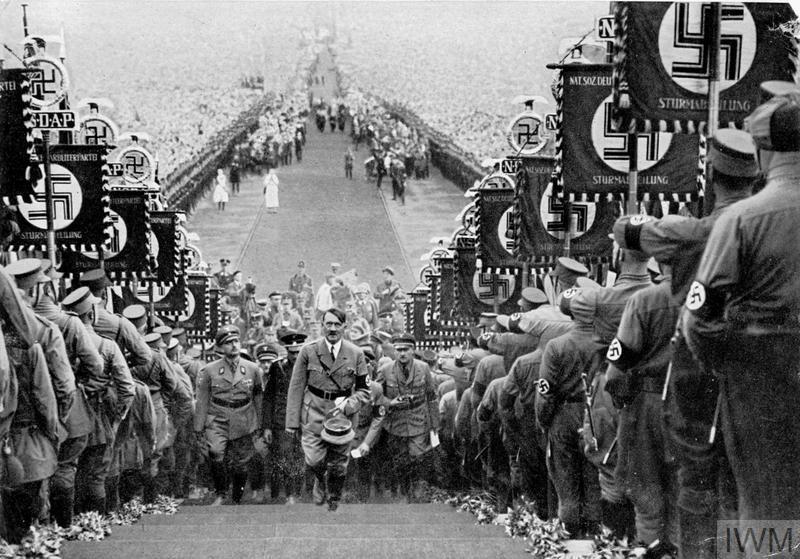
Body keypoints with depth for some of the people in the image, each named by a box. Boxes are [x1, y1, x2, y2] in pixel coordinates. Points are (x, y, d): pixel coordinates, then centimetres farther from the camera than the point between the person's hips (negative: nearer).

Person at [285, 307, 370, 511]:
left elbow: (363, 391, 5)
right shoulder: (308, 352, -2)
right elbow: (296, 388, 0)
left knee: (338, 467, 8)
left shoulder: (356, 355, 0)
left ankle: (333, 504, 33)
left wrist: (347, 405, -14)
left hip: (341, 415, 1)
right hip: (313, 413, -1)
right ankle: (320, 480, 25)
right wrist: (292, 422, -3)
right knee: (314, 461, -12)